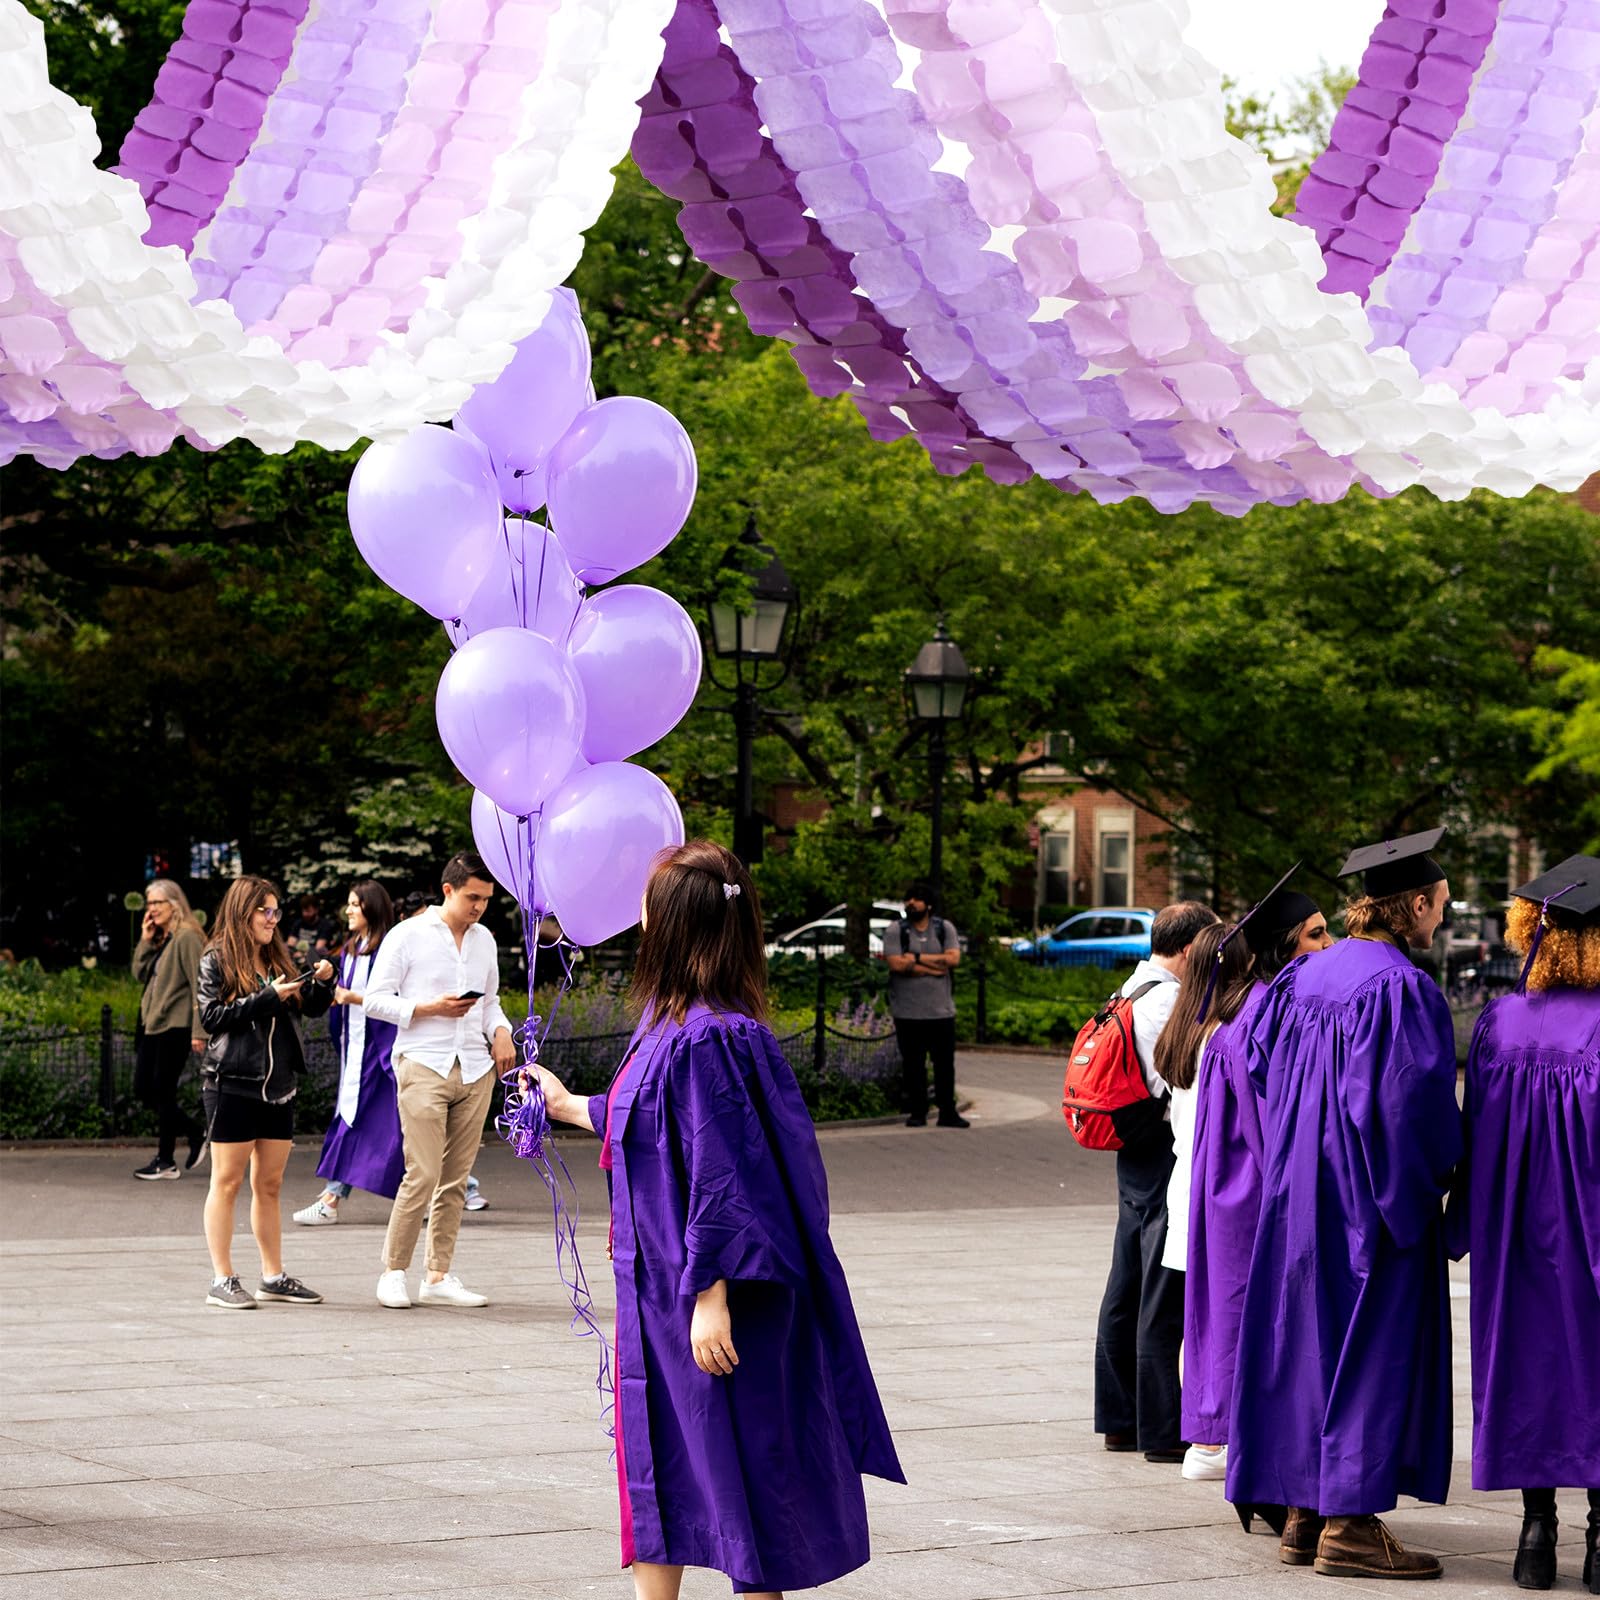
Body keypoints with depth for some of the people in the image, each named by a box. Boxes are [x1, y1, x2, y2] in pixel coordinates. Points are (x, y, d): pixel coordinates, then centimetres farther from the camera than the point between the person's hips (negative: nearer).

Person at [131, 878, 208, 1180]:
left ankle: (166, 1161, 4)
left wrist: (199, 1030, -20)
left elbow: (199, 985, -16)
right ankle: (195, 1133, 21)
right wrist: (145, 941, 1)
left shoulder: (187, 937, -12)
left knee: (163, 1091, -5)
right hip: (153, 1024, 9)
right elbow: (140, 974, 13)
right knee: (143, 1088, 9)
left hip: (175, 1026, -9)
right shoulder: (159, 940, 16)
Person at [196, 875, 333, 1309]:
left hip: (278, 1086, 6)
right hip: (232, 1084, -6)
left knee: (269, 1184, 10)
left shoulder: (280, 960, 13)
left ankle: (273, 1276, 16)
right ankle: (222, 1281, 1)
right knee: (227, 1181, -2)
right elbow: (211, 1016, -13)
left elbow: (313, 1009, 14)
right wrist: (267, 999, -18)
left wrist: (323, 982, -6)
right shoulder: (217, 960, -3)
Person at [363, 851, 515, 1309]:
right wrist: (431, 1008, -13)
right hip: (424, 1066, -5)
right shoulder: (408, 936, -1)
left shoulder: (484, 940, 16)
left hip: (475, 1069, 5)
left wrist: (500, 1031, 4)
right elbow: (375, 999, -3)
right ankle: (393, 1272, 0)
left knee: (456, 1178, 4)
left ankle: (439, 1277, 9)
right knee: (423, 1174, -12)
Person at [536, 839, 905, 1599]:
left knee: (735, 1469, 0)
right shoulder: (672, 1025, 8)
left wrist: (711, 1295, -24)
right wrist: (570, 1106, 44)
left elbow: (720, 1171, -25)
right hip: (661, 1288, 10)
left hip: (701, 1304, -10)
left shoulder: (705, 1038, -22)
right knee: (659, 1458, 16)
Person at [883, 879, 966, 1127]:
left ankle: (947, 1112, 9)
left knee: (945, 1065, 3)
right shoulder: (895, 931, 1)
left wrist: (917, 958, -11)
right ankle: (917, 1113, 11)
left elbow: (954, 958, -8)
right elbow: (896, 964, -13)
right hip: (908, 1012, -1)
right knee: (913, 1065, 3)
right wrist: (934, 967, -11)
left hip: (941, 1011, 1)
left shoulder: (945, 929, 7)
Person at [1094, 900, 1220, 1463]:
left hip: (1136, 1157, 10)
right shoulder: (1166, 999, -17)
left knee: (1128, 1290, 14)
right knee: (1163, 1297, -6)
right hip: (1166, 1158, -10)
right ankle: (1161, 1430, -2)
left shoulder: (1134, 989, 14)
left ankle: (1119, 1418, 23)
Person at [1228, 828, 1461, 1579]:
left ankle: (1305, 1513, 17)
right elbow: (1414, 1103, -21)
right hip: (1369, 1203, -8)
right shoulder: (1403, 989, -17)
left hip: (1297, 1199, 8)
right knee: (1372, 1348, -2)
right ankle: (1349, 1523, -1)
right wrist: (1429, 1183, -7)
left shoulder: (1303, 978, 7)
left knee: (1306, 1341, 12)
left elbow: (1258, 1066, 13)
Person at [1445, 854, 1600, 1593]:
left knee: (1528, 1367, 10)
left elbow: (1475, 1129, 4)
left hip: (1516, 1229, 3)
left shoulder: (1499, 1021, -1)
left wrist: (1465, 1226, 13)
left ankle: (1537, 1531, 11)